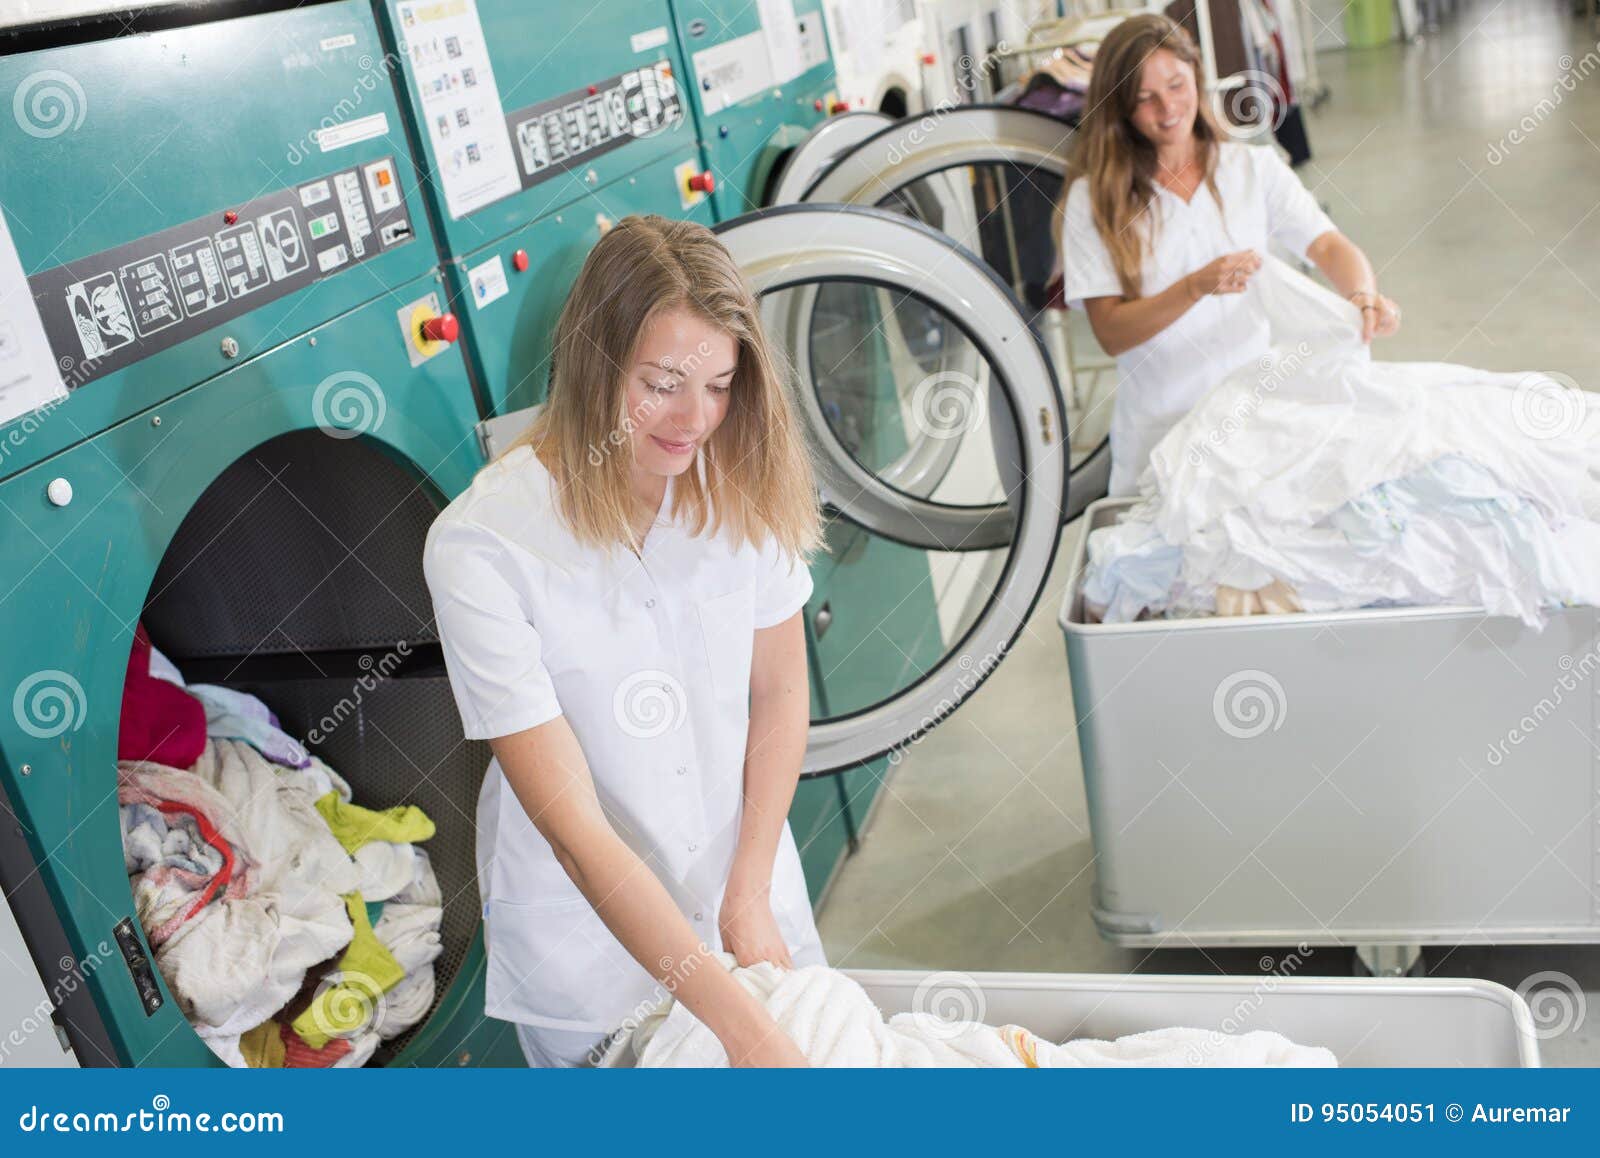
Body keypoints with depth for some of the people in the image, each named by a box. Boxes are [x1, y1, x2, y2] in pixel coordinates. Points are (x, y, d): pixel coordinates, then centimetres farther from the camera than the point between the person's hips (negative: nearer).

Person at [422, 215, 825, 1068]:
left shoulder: (742, 483, -13)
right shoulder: (480, 548, -27)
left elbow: (780, 694, -2)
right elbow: (573, 828, -29)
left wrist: (750, 896, -9)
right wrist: (741, 1026, -31)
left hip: (743, 873, 3)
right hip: (588, 930, -3)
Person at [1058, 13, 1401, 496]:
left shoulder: (1254, 167, 5)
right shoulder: (1095, 197, -4)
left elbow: (1328, 245, -5)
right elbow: (1110, 333, -11)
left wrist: (1364, 295, -26)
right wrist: (1197, 287, -25)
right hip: (1162, 434, -2)